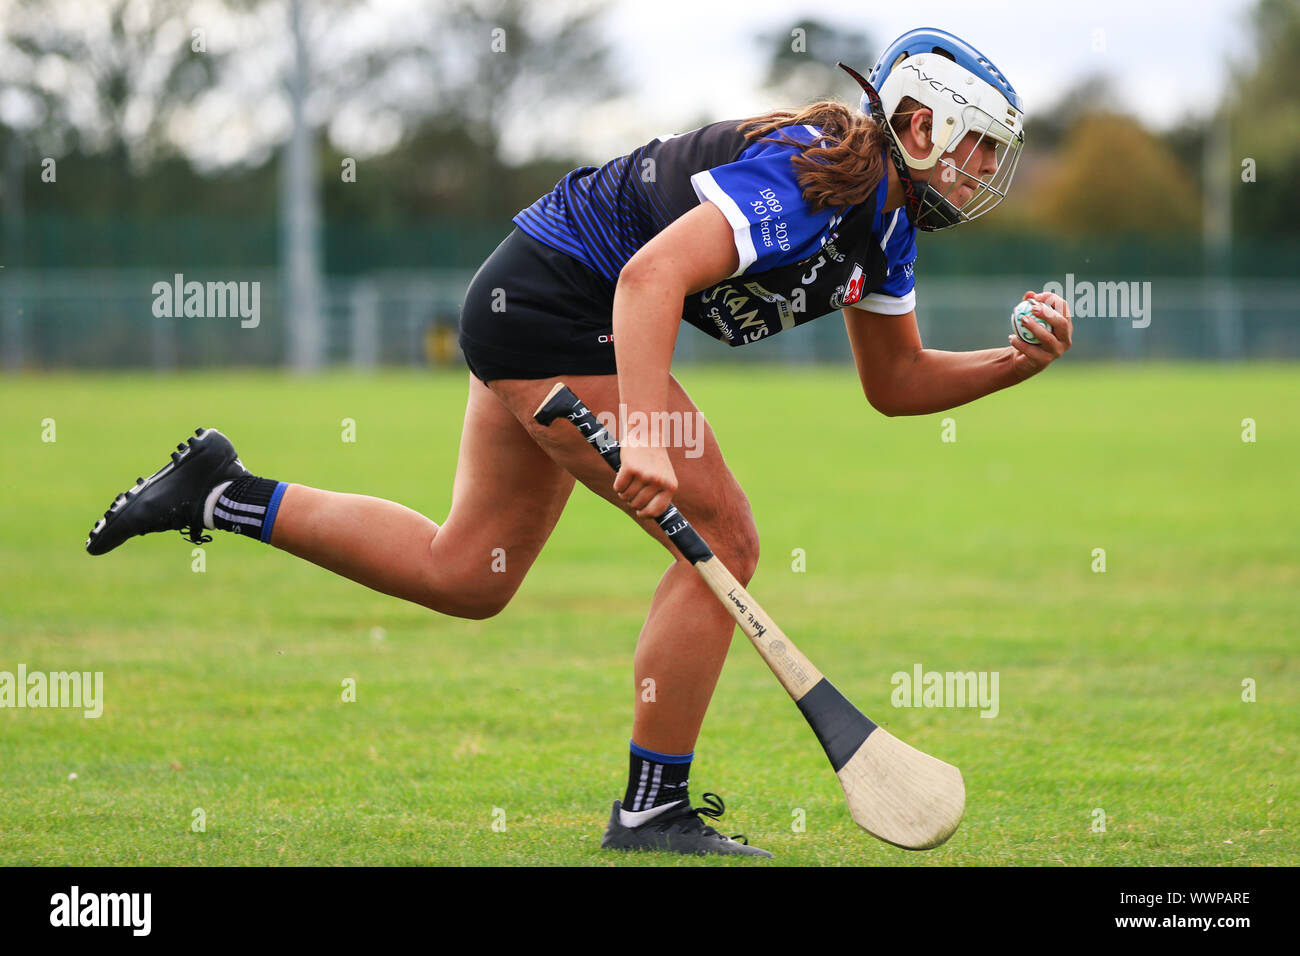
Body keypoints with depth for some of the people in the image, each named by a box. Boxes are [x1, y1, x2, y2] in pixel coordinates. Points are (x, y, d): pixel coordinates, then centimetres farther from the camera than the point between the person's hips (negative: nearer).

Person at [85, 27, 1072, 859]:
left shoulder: (885, 221, 7)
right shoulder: (811, 174, -24)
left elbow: (896, 382, 15)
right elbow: (650, 277, -35)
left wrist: (1017, 363, -1)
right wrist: (645, 438, -44)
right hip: (556, 307, -10)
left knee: (465, 575, 15)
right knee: (722, 539, -12)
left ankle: (224, 494, 22)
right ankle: (650, 810, -6)